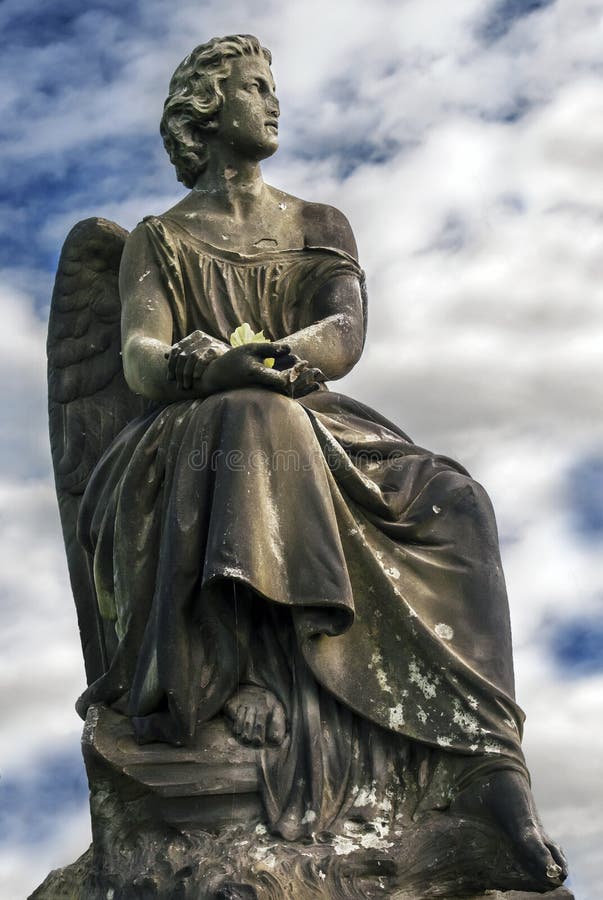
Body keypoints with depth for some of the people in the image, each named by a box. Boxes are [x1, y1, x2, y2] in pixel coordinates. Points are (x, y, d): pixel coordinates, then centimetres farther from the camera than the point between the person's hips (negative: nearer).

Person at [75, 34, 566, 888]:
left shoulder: (322, 227, 20)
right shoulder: (159, 240, 14)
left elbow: (346, 335, 0)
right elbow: (140, 360, -4)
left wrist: (225, 358, -22)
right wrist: (231, 372, -28)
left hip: (320, 435, 3)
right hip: (197, 442, -2)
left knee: (453, 503, -28)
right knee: (259, 423, -40)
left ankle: (487, 760, -38)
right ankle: (236, 672, -43)